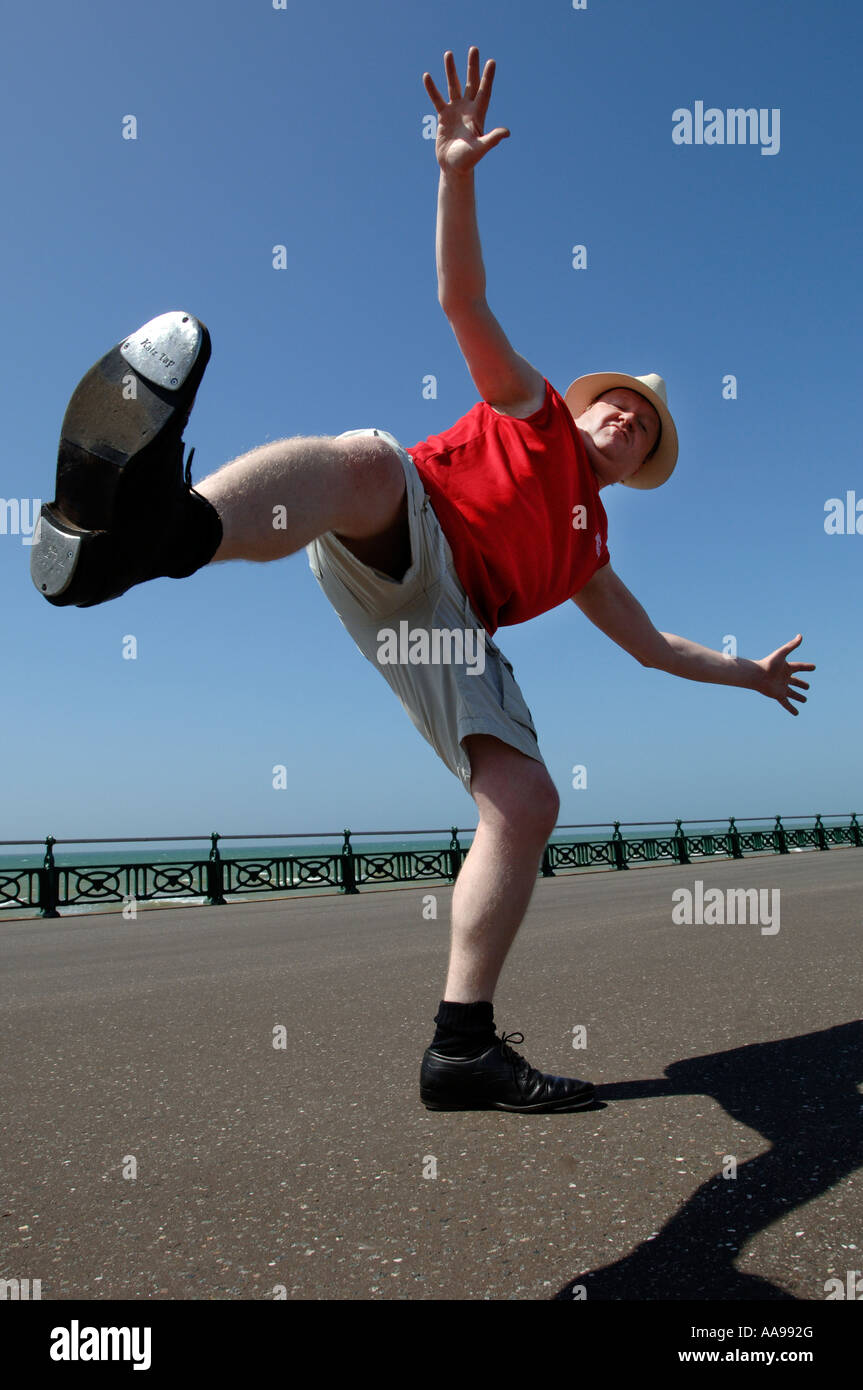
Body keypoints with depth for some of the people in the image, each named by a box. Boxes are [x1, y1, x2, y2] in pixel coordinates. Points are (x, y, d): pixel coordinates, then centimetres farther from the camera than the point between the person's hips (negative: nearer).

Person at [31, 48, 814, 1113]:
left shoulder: (588, 547, 36)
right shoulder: (534, 411, 26)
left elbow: (652, 646, 44)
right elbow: (463, 299, 14)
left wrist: (747, 673, 48)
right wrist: (458, 175, 0)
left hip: (450, 623, 5)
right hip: (399, 537, -5)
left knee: (528, 806, -13)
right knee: (370, 460, -41)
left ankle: (462, 1048, -10)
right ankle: (146, 527, -73)